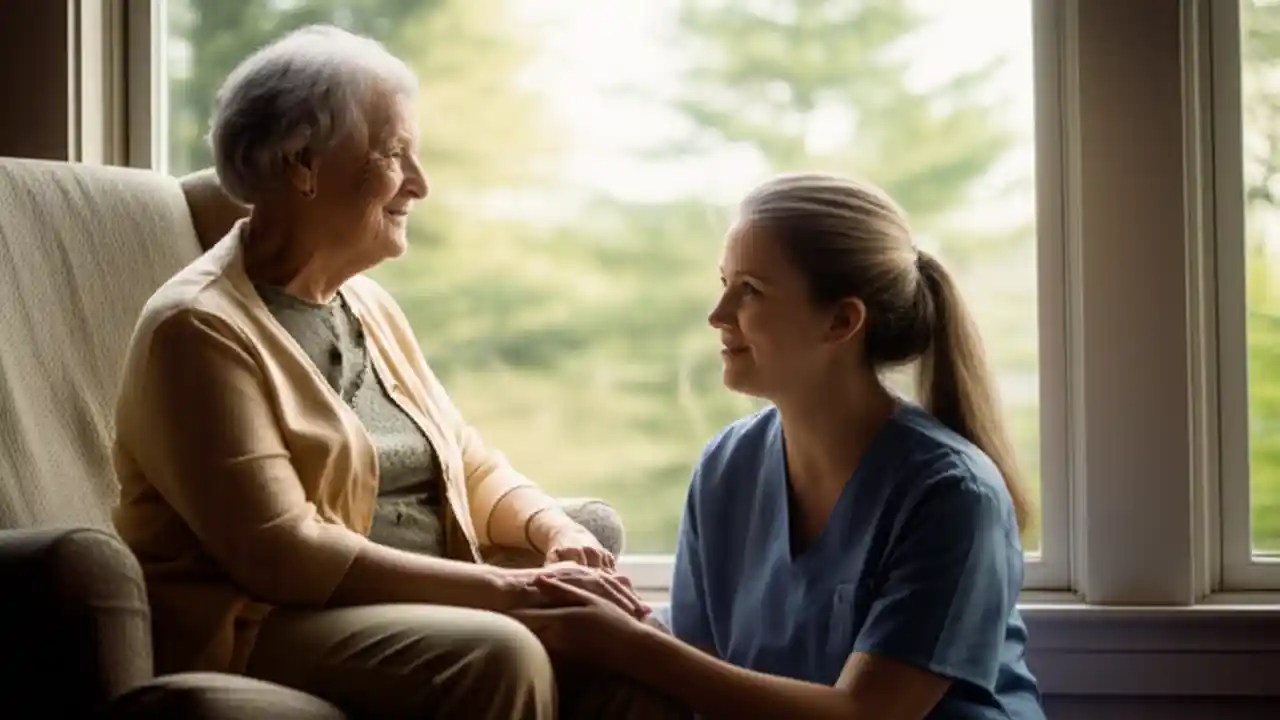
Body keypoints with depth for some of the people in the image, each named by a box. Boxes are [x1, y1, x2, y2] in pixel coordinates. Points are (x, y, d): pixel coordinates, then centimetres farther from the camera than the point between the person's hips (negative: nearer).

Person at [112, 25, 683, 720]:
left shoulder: (370, 305, 14)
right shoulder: (202, 328, -12)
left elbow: (472, 467, 20)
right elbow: (278, 552, -21)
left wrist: (555, 530, -4)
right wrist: (513, 589, -24)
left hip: (415, 608, 8)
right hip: (259, 632, -7)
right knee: (498, 655, -33)